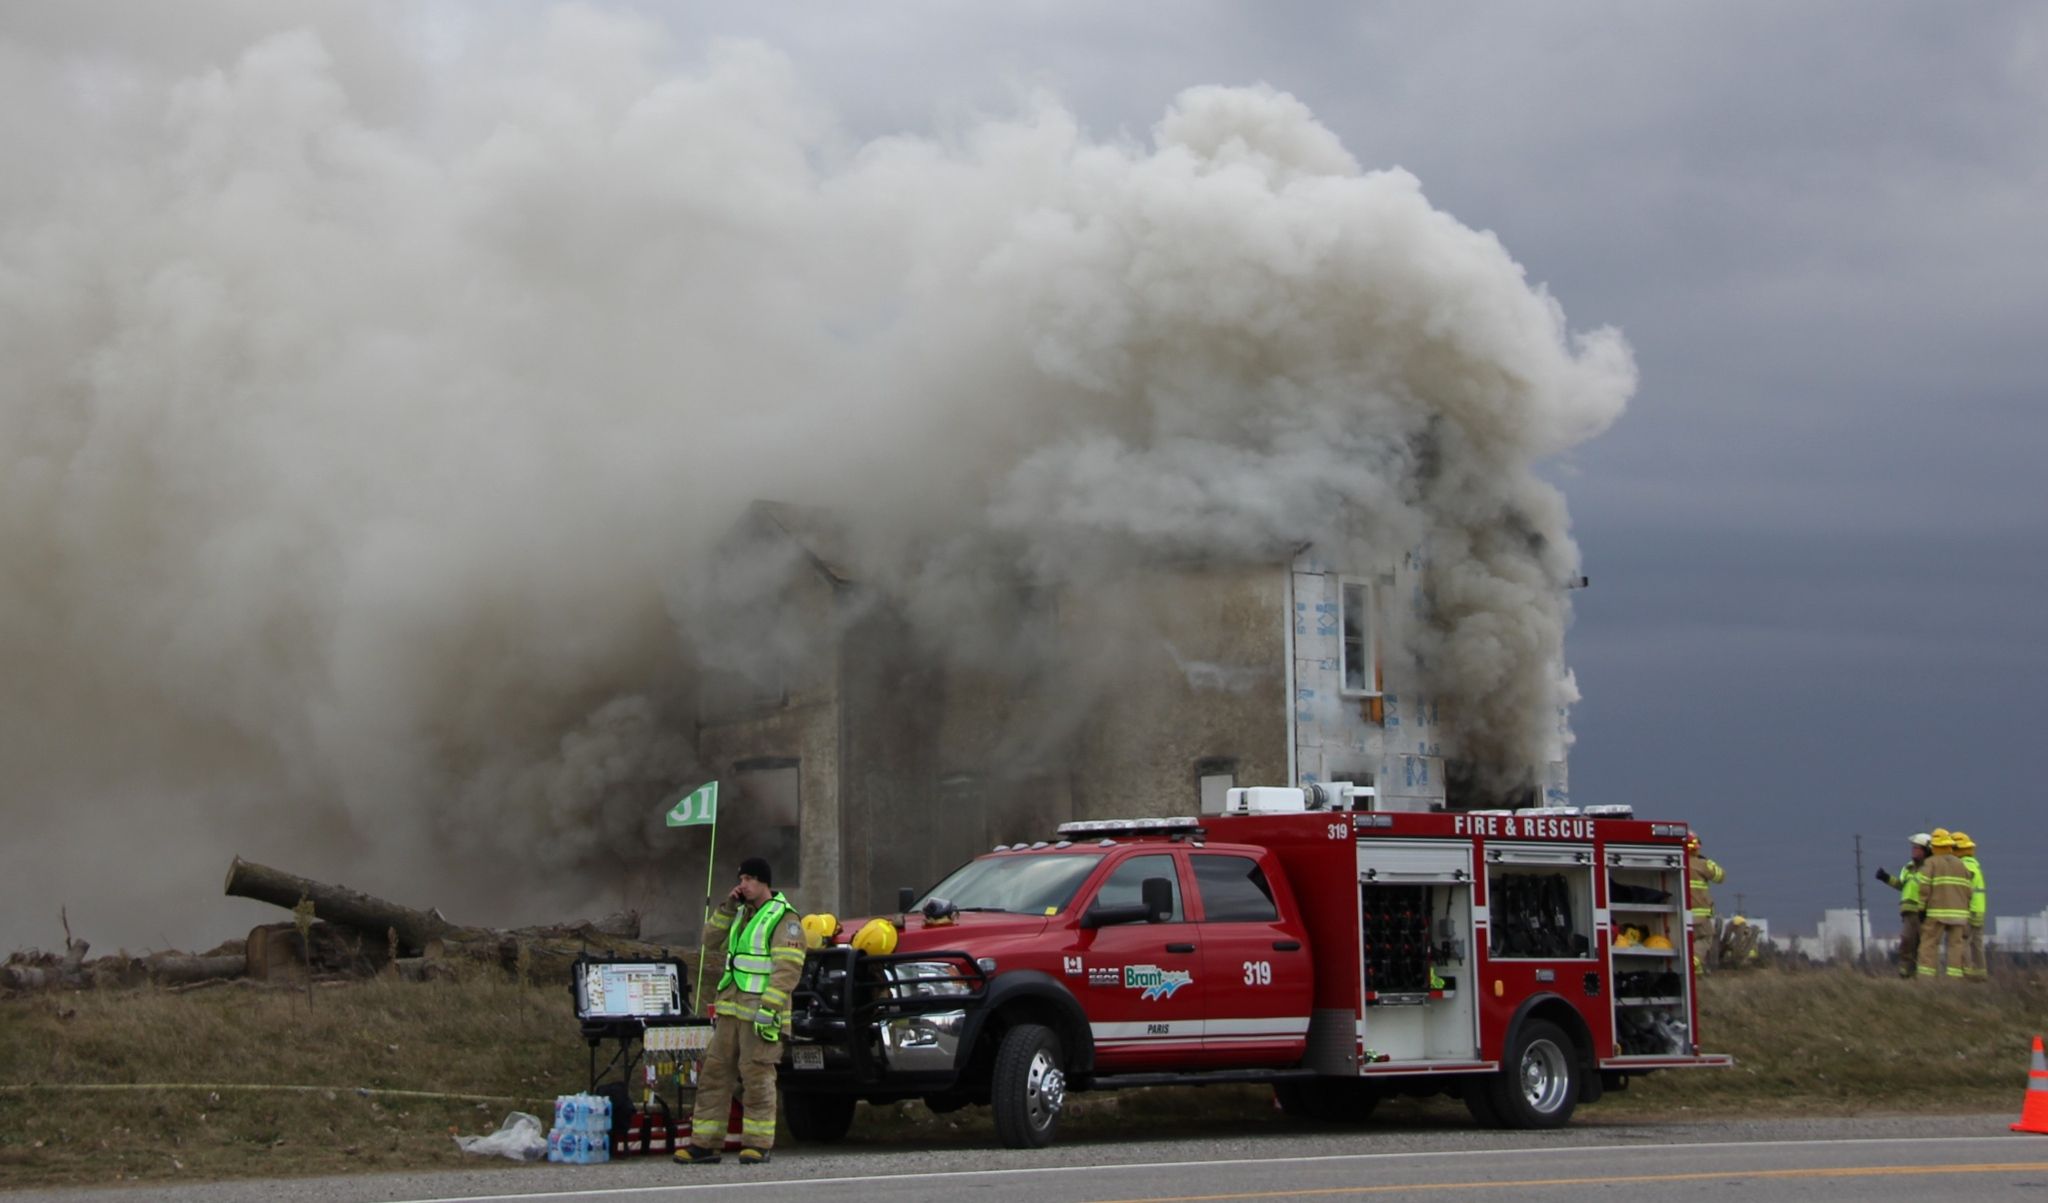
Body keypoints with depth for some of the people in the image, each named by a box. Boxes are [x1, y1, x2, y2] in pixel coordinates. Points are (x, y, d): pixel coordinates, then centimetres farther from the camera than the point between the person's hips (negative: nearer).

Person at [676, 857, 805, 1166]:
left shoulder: (783, 918, -8)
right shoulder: (742, 914, 20)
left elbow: (788, 968, -16)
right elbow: (711, 944, 21)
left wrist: (768, 1007, -23)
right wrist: (726, 909, 9)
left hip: (760, 1013, -8)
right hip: (730, 1010, 8)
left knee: (757, 1076, -6)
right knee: (714, 1073, 5)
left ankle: (758, 1143, 1)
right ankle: (704, 1143, 8)